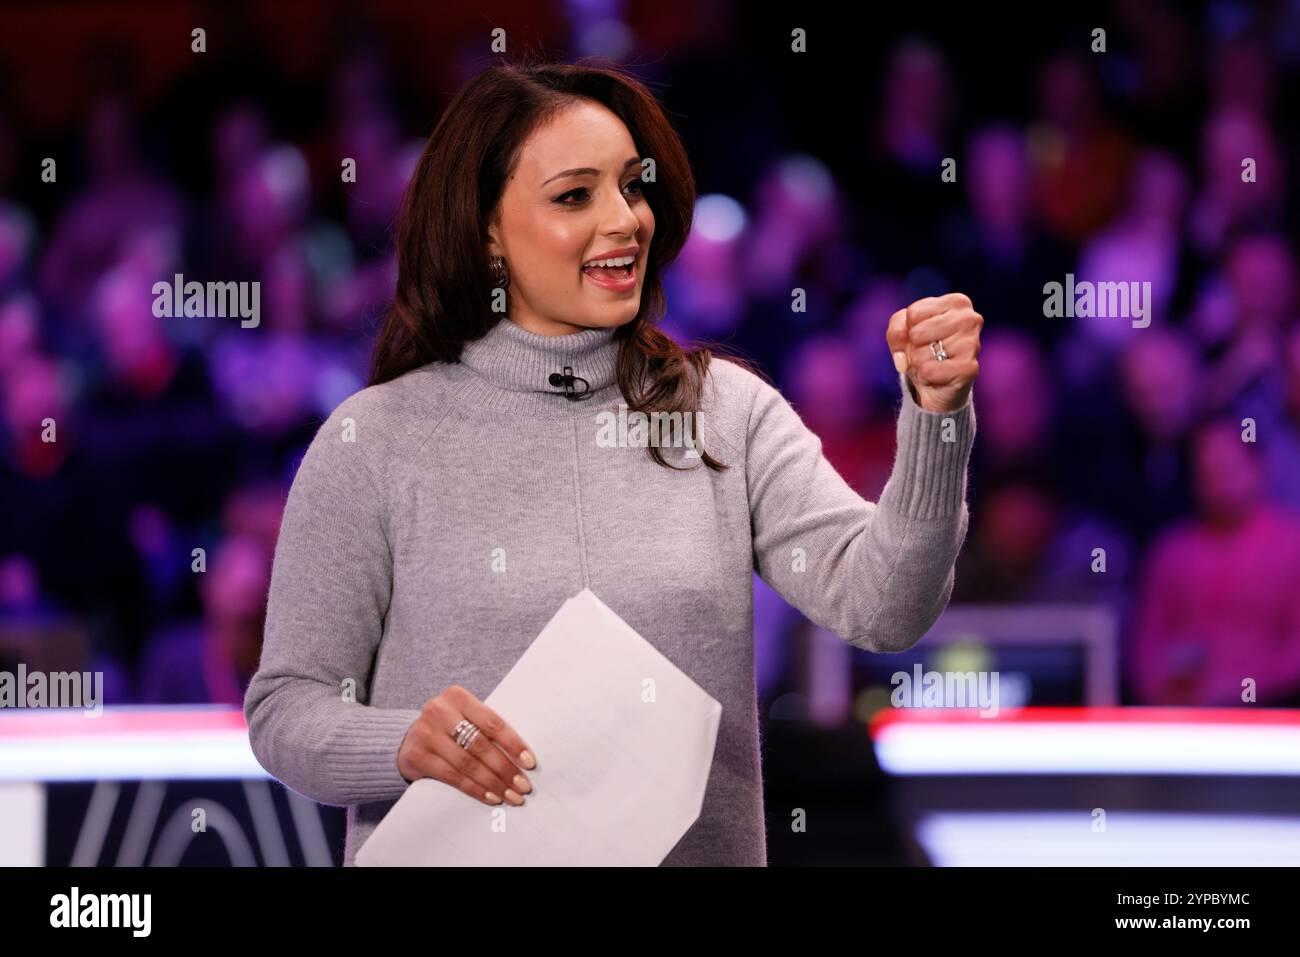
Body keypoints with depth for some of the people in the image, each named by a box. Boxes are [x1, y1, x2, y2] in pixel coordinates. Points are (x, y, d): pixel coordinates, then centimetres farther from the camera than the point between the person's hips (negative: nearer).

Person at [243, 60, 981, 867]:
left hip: (697, 850, 2)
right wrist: (404, 745, -17)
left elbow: (881, 607, -4)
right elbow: (285, 711, 1)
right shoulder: (374, 442, 1)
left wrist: (935, 416, -17)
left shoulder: (729, 414, 7)